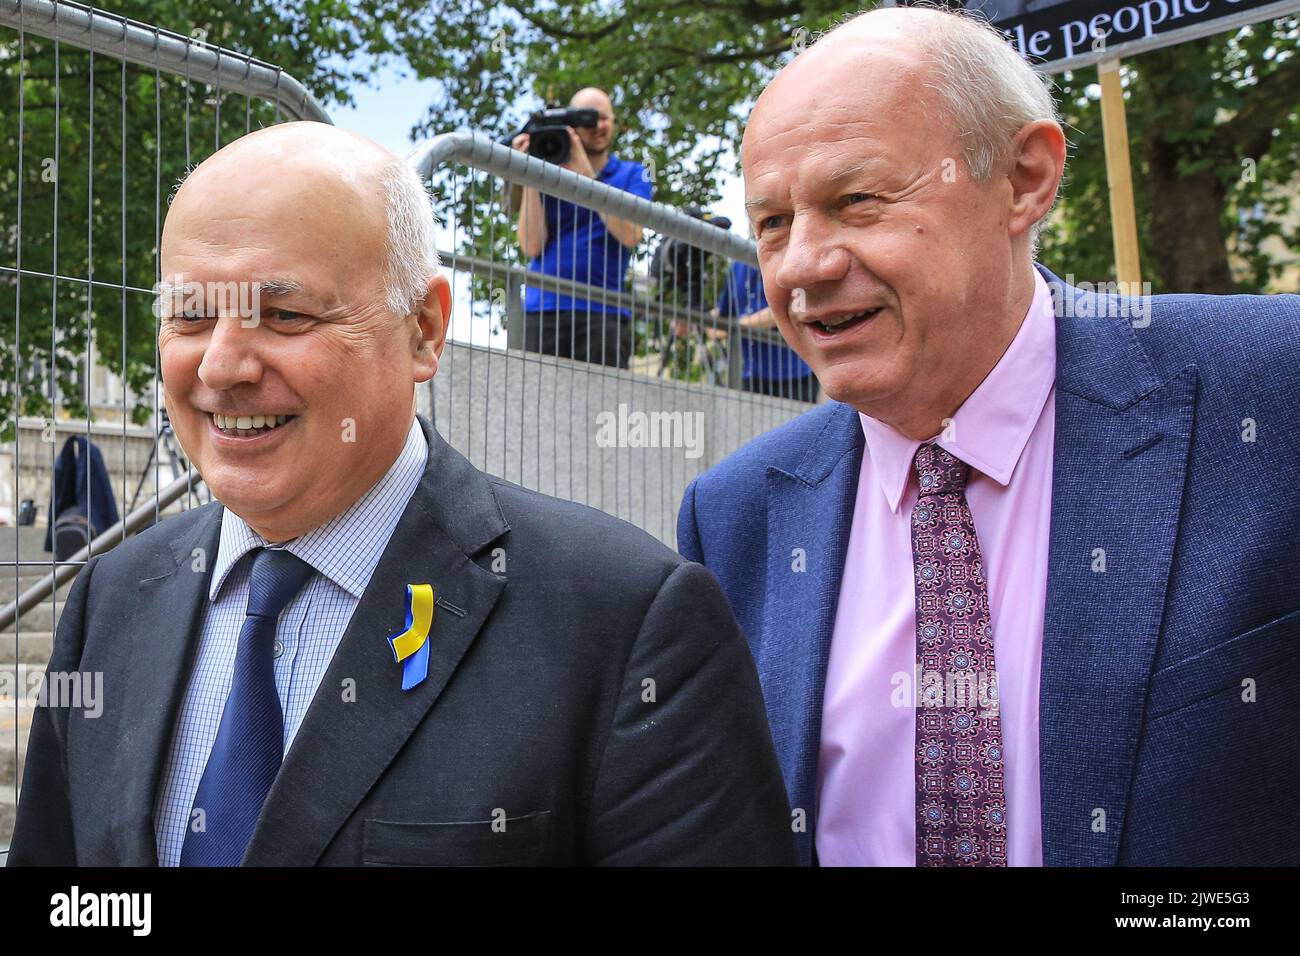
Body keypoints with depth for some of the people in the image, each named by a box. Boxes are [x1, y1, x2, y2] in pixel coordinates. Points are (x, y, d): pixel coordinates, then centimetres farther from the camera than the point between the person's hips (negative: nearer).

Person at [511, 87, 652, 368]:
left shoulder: (633, 175, 12)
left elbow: (630, 234, -8)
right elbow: (532, 246, 0)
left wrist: (584, 170, -8)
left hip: (603, 313, -1)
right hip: (541, 311, 1)